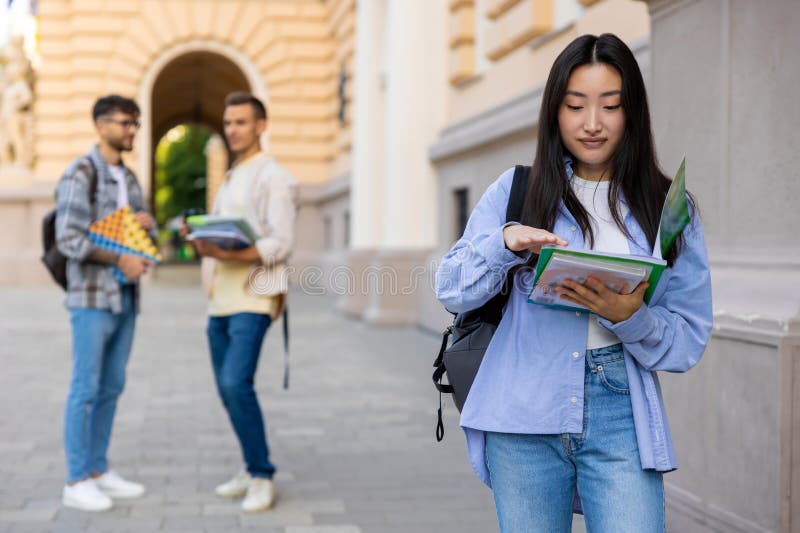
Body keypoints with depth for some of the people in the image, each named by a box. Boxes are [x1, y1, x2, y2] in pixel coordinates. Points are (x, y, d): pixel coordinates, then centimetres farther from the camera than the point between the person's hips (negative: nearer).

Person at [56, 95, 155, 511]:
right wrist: (121, 259, -21)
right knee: (86, 388, -3)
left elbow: (143, 229, 22)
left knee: (111, 387, 11)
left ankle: (99, 471, 20)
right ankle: (76, 481, 5)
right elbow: (68, 239, -17)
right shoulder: (80, 174, -10)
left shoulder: (128, 177, 14)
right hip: (92, 297, -8)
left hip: (125, 295, 8)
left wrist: (146, 220, 0)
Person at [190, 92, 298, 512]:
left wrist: (228, 253, -27)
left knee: (237, 384, -19)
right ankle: (254, 470, 21)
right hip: (220, 300, 9)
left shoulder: (274, 178, -6)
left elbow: (280, 245, -15)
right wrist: (200, 241, 3)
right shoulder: (229, 180, 21)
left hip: (253, 297, -9)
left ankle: (262, 478, -9)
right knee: (227, 389, 9)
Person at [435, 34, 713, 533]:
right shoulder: (516, 191, 6)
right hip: (524, 419, 1)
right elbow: (452, 290, 0)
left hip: (620, 421, 0)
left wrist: (629, 318, -17)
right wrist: (504, 242, -18)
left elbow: (689, 341, 3)